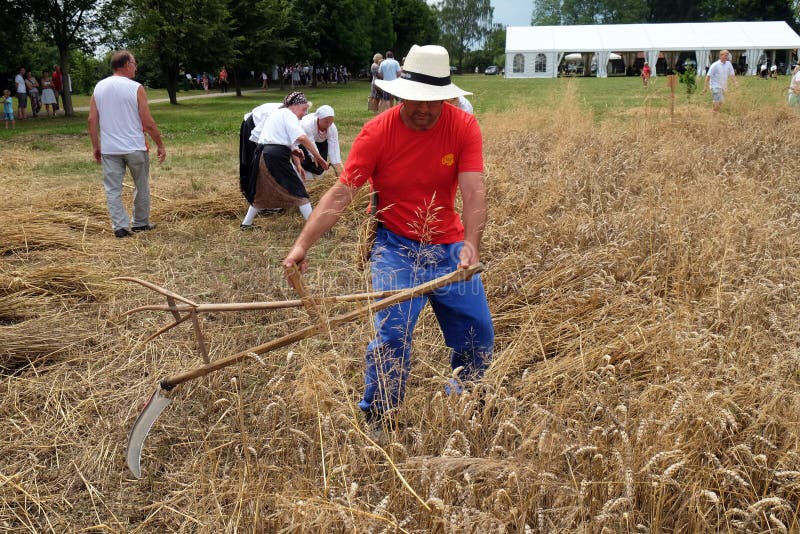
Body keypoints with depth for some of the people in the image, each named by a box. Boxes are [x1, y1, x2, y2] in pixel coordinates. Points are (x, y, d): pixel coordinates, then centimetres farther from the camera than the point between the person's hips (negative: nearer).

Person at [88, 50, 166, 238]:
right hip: (134, 147, -3)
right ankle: (140, 223, 23)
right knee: (141, 186, 14)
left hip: (109, 149, 3)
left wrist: (95, 146, 13)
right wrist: (160, 145, -1)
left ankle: (120, 226, 2)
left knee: (113, 189, 7)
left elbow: (92, 120, 4)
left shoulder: (99, 87, 4)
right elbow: (148, 122, -10)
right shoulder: (135, 88, -9)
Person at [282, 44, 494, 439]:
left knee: (478, 333, 10)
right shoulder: (377, 132, -14)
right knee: (392, 333, -15)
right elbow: (340, 194, -18)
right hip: (396, 247, -3)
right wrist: (302, 244, -29)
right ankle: (376, 423, 5)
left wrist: (471, 243, -38)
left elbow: (473, 191, -21)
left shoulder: (464, 128, -10)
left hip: (449, 246, 3)